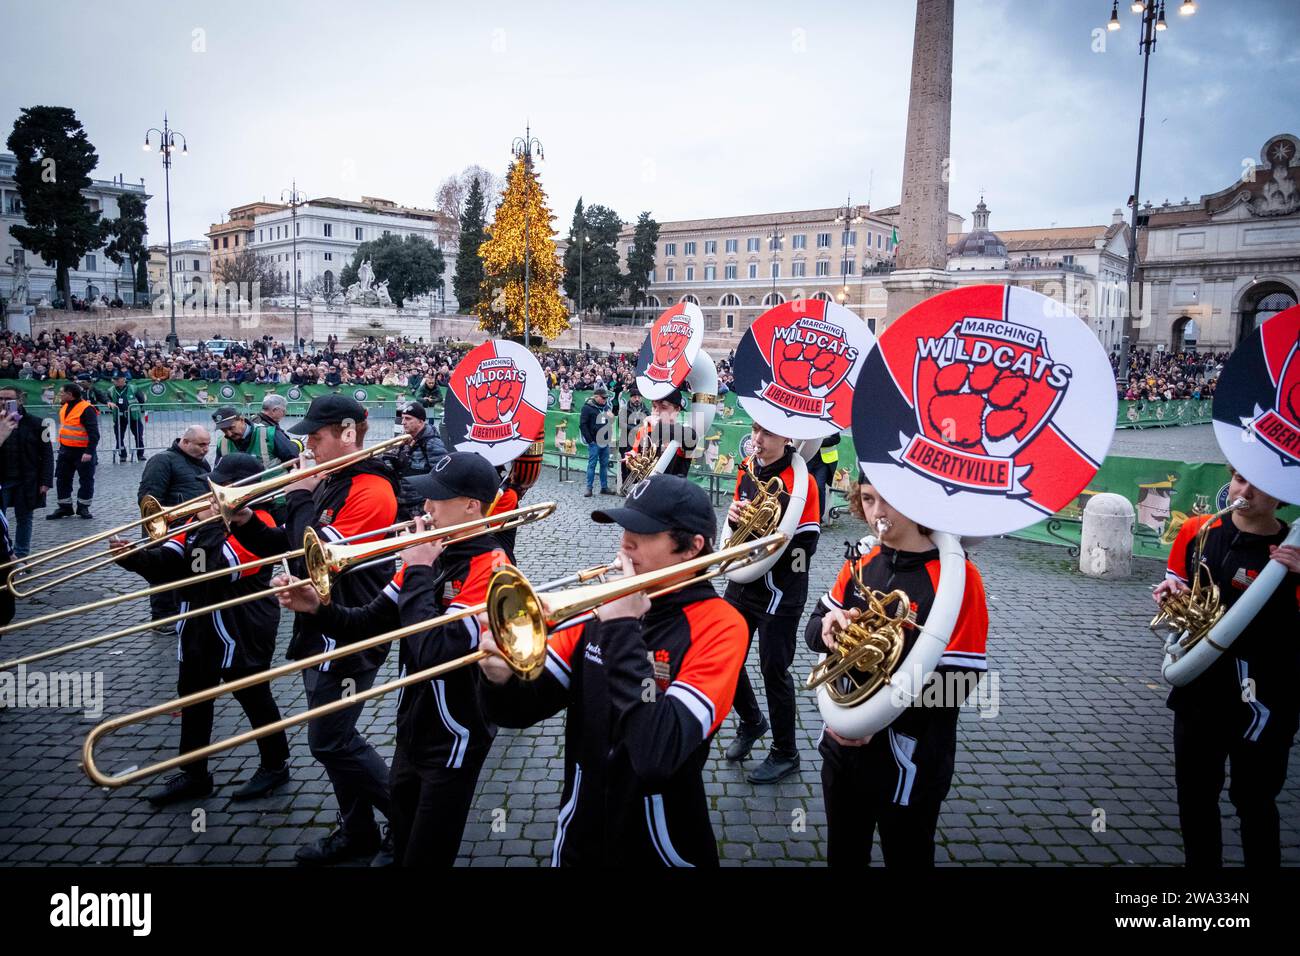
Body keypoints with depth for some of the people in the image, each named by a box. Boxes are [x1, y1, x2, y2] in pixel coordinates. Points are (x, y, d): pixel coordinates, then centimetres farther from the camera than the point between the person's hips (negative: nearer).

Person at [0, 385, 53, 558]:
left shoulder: (35, 424, -2)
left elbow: (47, 454, -1)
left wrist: (45, 481, -7)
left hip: (27, 482, -1)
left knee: (24, 519, 9)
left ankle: (21, 555, 19)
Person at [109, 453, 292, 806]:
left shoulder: (258, 522, -15)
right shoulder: (207, 514, 10)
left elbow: (223, 566, -29)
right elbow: (169, 562, 4)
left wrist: (207, 526, -20)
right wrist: (133, 556, -13)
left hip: (241, 633, -8)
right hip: (199, 627, 8)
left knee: (254, 698, 5)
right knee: (193, 697, 14)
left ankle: (275, 765, 24)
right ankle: (194, 775, 29)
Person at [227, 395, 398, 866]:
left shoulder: (371, 490, -18)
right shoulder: (329, 484, 12)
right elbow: (289, 548, 14)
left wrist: (299, 498, -16)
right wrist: (246, 524, -2)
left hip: (348, 636, -9)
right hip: (318, 632, 9)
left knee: (330, 742, -2)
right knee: (333, 739, 16)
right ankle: (357, 833, 30)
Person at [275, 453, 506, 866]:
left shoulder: (489, 566, -21)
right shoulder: (431, 553, 3)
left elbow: (432, 651, -31)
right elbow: (373, 622, 5)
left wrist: (418, 574, -22)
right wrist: (318, 607, -11)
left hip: (453, 739, -7)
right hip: (412, 728, 7)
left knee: (426, 856, 6)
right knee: (402, 846, 22)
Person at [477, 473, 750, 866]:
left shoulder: (718, 626, -18)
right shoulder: (602, 603, -3)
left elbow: (657, 755, -31)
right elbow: (522, 708, -3)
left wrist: (622, 629, -27)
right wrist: (501, 680, -25)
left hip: (660, 848, -4)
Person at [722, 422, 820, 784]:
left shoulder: (800, 482, -17)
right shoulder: (748, 470, 3)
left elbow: (805, 546, -18)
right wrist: (735, 516, -6)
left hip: (779, 593, -6)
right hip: (742, 583, 7)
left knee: (774, 670, 4)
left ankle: (785, 754, 23)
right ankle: (751, 722, 41)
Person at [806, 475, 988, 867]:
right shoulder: (862, 561, 2)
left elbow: (957, 680, -21)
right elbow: (815, 627, 9)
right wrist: (827, 629, -16)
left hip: (908, 759, -5)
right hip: (843, 744, 6)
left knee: (906, 856, 16)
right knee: (843, 854, 23)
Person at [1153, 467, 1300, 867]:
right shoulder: (1197, 530, -1)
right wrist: (1169, 593, -9)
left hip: (1262, 703, -4)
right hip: (1198, 689, 4)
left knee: (1254, 803, 12)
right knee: (1194, 796, 18)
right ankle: (1201, 862, 37)